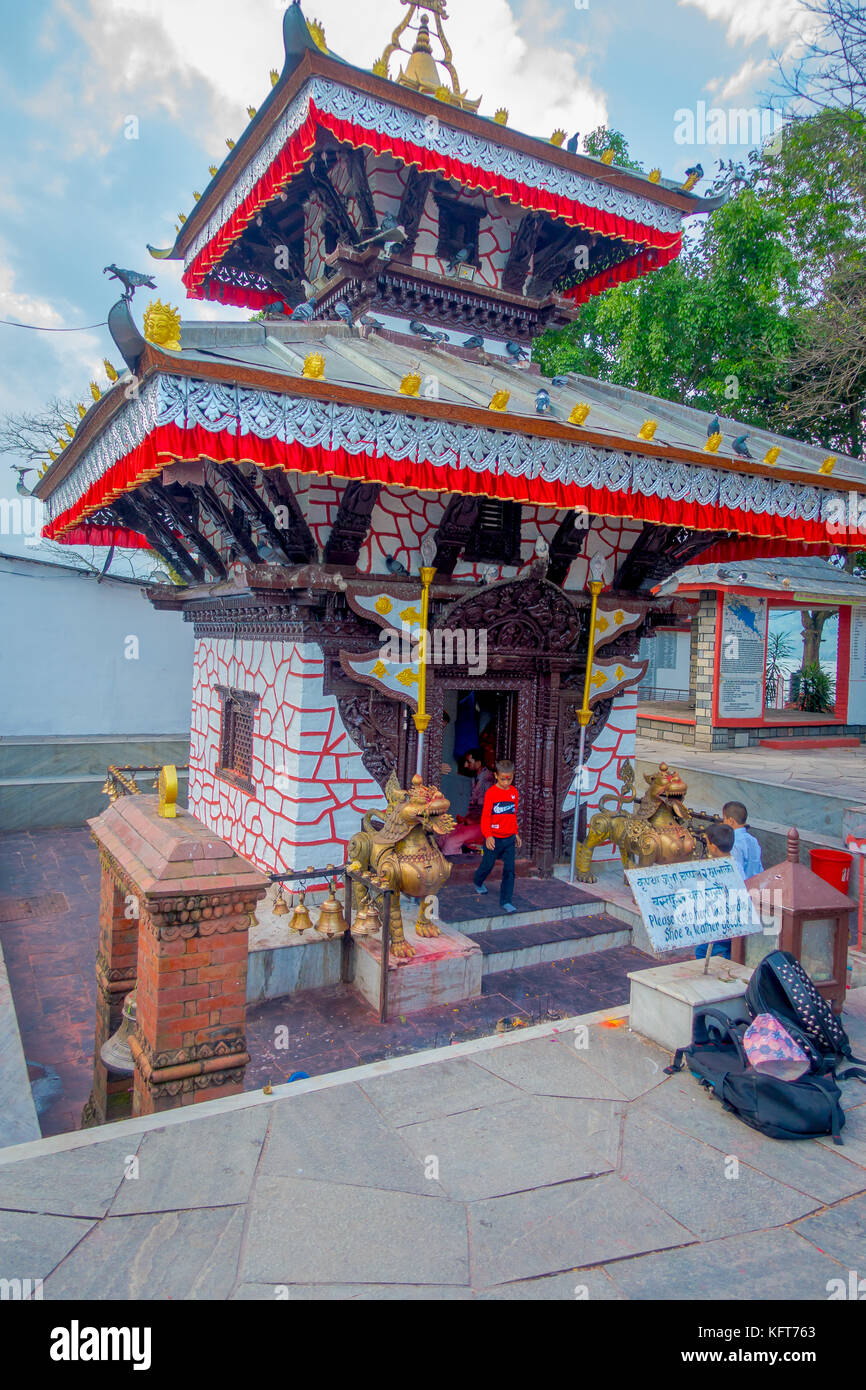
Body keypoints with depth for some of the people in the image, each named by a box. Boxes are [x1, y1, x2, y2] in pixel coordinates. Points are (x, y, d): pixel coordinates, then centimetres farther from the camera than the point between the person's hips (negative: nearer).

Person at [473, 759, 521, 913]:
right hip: (493, 838, -4)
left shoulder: (514, 792, 4)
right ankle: (478, 882, 46)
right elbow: (485, 816, -14)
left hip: (509, 838, 4)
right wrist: (488, 835, -24)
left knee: (510, 870, -1)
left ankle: (505, 902, 6)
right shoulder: (491, 793, -12)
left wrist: (516, 833, 19)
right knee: (487, 865, 14)